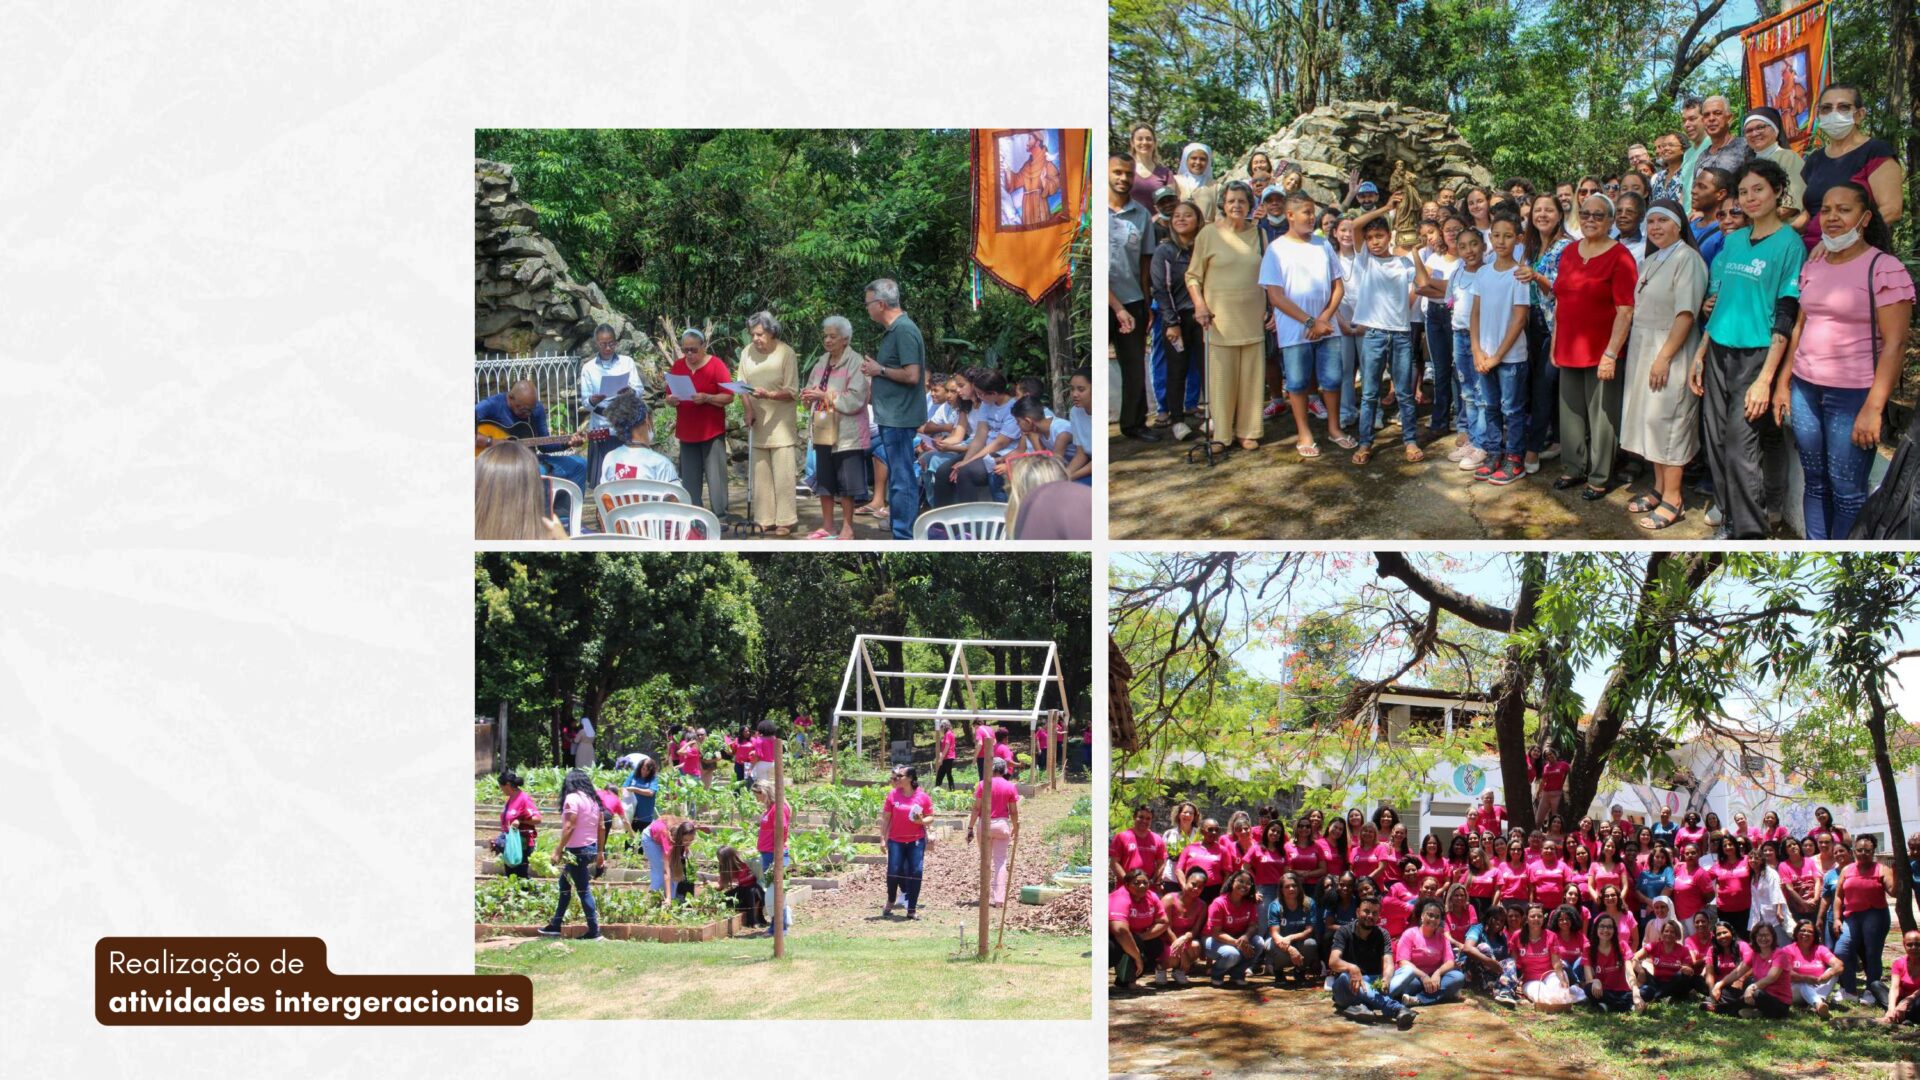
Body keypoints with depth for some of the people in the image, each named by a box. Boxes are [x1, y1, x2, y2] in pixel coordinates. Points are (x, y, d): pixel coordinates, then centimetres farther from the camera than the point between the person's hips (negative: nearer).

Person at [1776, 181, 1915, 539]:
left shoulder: (1884, 268, -11)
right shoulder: (1813, 265, 10)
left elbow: (1895, 344, -14)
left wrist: (1873, 408, -18)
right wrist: (1783, 382, 14)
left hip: (1853, 394, -6)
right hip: (1805, 389, 6)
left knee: (1846, 488, -1)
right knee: (1815, 480, 13)